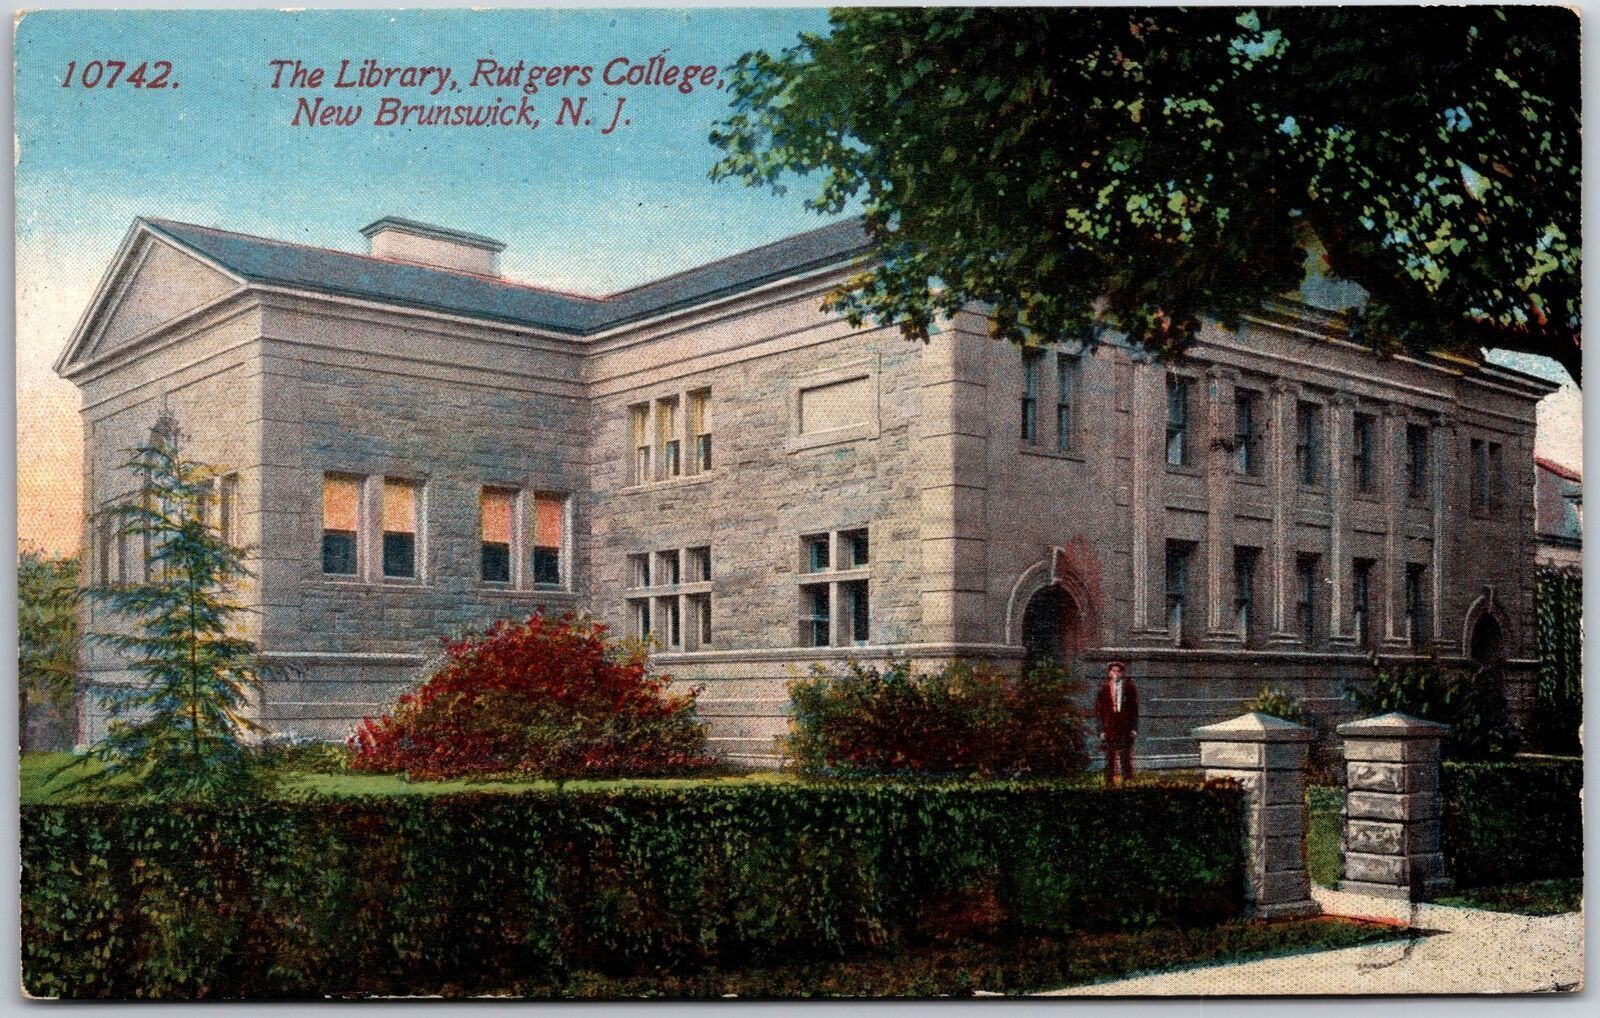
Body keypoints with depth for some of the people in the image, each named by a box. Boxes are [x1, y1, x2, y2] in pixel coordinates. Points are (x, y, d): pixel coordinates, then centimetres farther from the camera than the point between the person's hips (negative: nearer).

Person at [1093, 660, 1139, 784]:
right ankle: (1110, 781, 1)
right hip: (1110, 727, 0)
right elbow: (1098, 710, 6)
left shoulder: (1129, 687, 7)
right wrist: (1102, 729, -2)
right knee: (1111, 755, -2)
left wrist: (1134, 727, 0)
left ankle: (1128, 780, 4)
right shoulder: (1105, 689, 6)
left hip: (1126, 727, 0)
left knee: (1126, 755, -1)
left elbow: (1135, 708, 7)